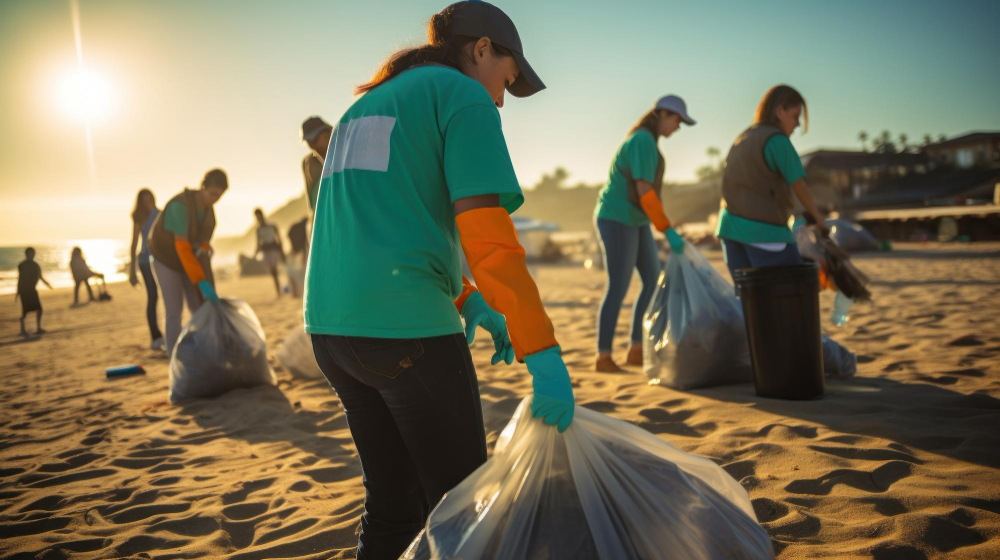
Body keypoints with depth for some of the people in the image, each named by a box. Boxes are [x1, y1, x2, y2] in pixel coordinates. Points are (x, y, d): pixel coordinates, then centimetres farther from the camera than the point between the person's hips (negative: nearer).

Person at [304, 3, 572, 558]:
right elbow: (486, 235, -15)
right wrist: (543, 352, -14)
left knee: (392, 502, 20)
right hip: (406, 326, -8)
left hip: (331, 326, 8)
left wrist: (468, 301, 18)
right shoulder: (464, 97, -3)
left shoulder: (364, 107, 23)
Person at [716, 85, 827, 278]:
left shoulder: (741, 139, 18)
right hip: (764, 231, -8)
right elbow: (799, 186, -8)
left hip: (730, 227, 8)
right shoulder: (776, 140, -8)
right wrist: (816, 215, 7)